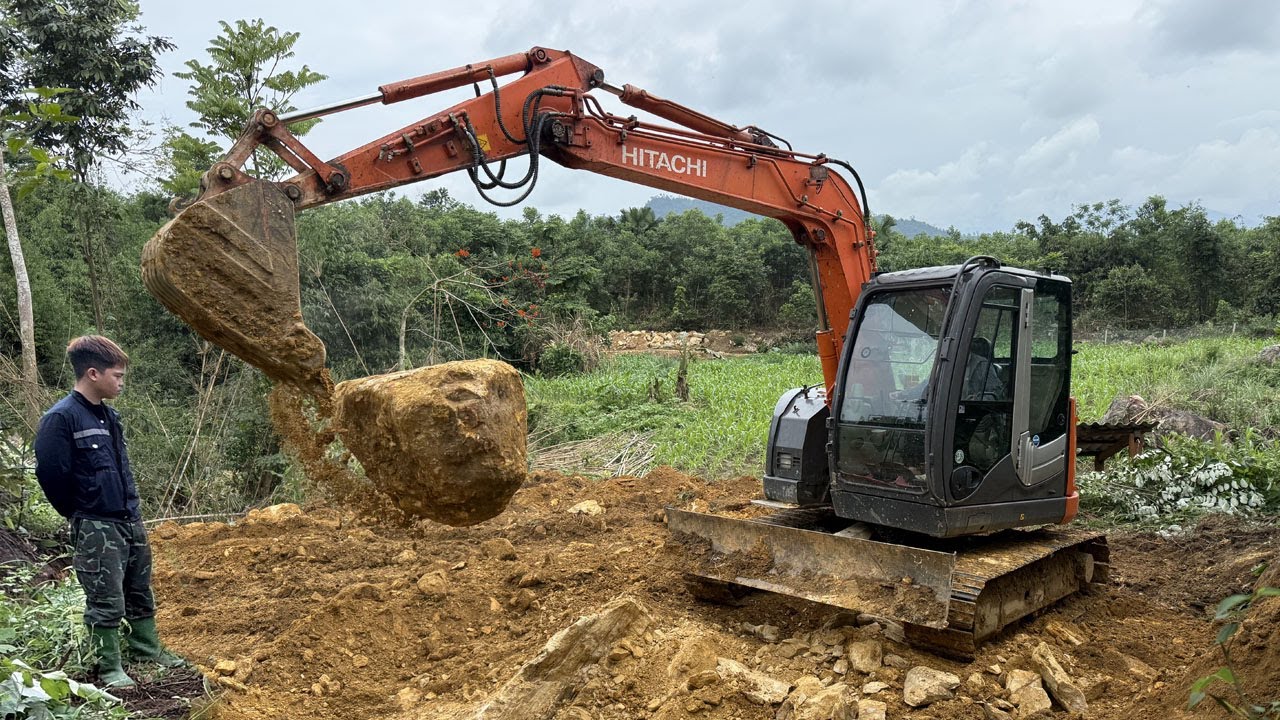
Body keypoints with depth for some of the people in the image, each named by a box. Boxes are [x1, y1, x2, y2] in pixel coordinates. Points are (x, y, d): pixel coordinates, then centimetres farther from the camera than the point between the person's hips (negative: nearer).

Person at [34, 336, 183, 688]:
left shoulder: (109, 415, 10)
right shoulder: (61, 418, -15)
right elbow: (51, 475, -16)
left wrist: (131, 510, 15)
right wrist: (82, 517, -4)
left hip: (131, 521, 8)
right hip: (96, 529, -7)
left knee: (140, 593, 18)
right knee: (107, 603, 2)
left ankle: (147, 649, 31)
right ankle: (109, 668, 15)